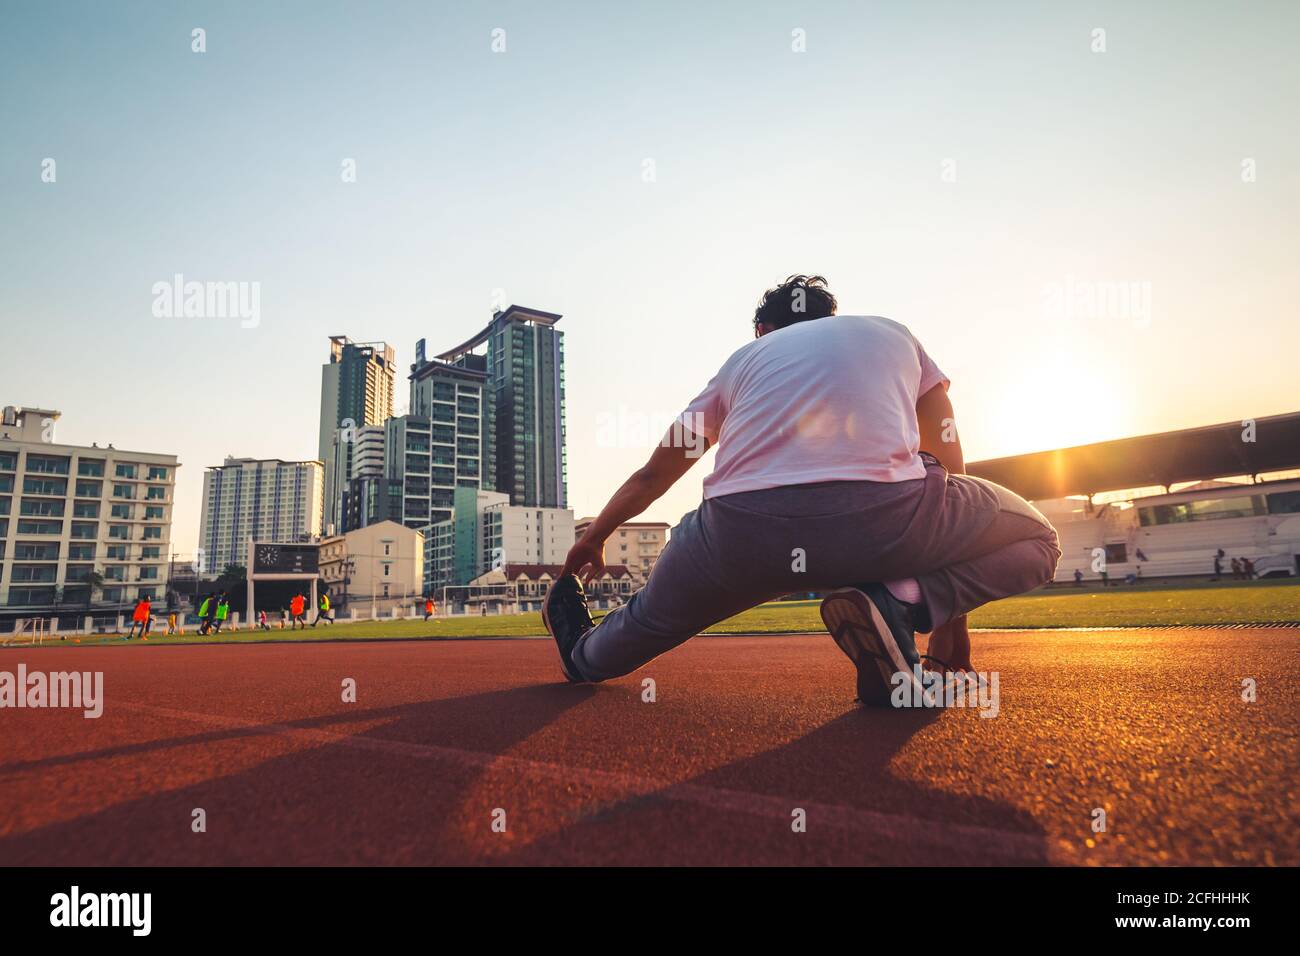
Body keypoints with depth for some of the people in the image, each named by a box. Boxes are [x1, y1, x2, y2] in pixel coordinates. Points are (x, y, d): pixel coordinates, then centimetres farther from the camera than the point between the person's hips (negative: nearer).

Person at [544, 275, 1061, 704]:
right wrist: (949, 620, 31)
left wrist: (592, 540, 51)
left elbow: (653, 474, 34)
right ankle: (906, 601, 0)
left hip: (742, 534, 3)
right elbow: (950, 473, 25)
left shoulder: (744, 358, 29)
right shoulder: (896, 334, 29)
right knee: (1036, 539, 24)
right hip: (883, 517, -2)